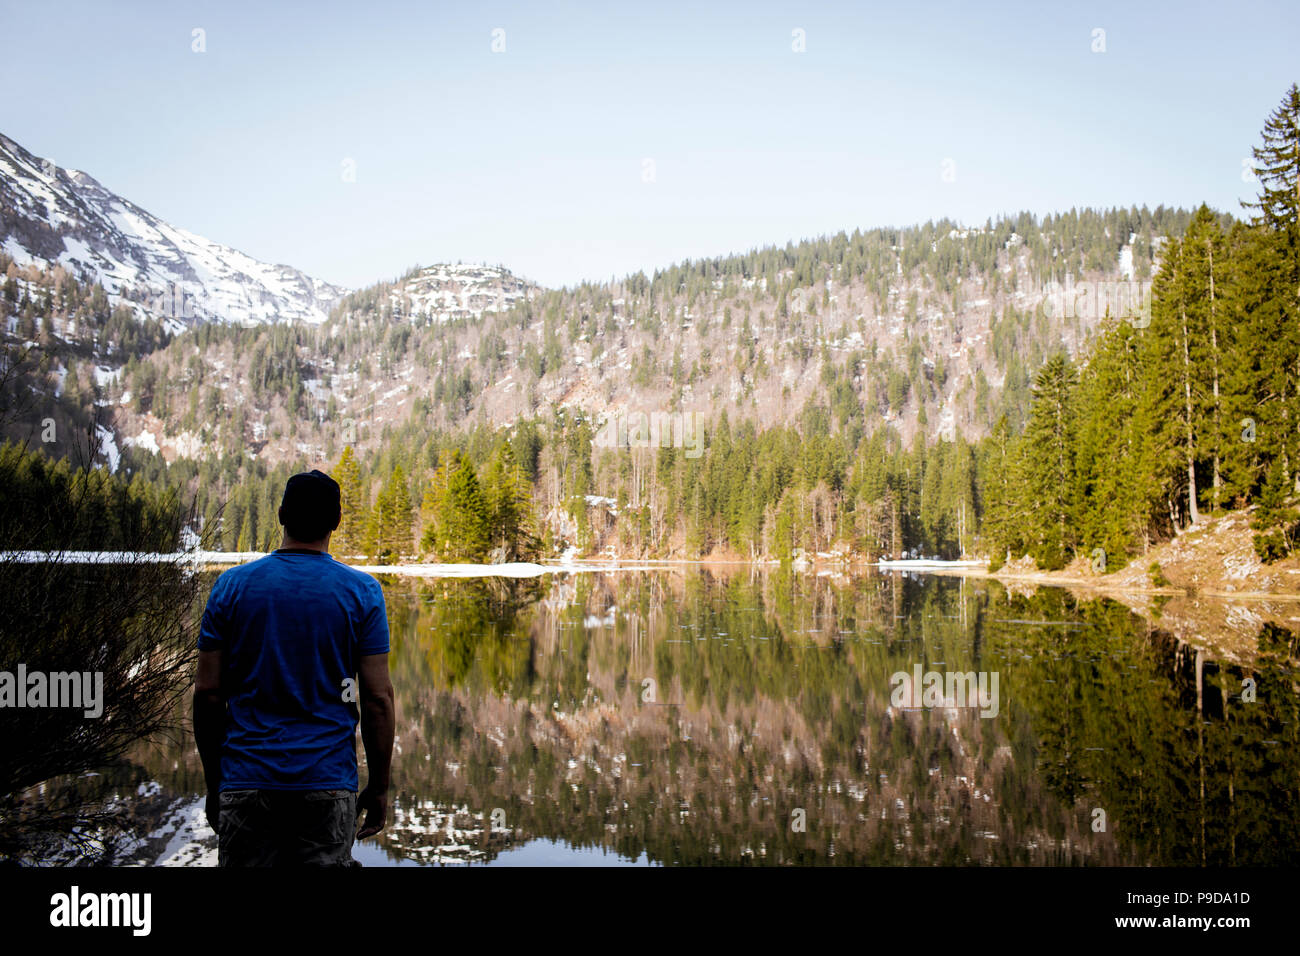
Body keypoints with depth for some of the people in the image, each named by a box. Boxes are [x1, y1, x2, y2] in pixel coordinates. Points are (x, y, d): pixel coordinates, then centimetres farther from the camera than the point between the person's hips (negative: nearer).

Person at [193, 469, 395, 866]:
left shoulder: (232, 586, 2)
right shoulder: (362, 591, -2)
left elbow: (208, 694, 2)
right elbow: (378, 698, -4)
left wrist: (214, 784, 12)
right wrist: (379, 786, 5)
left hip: (247, 780, 1)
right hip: (328, 783, -1)